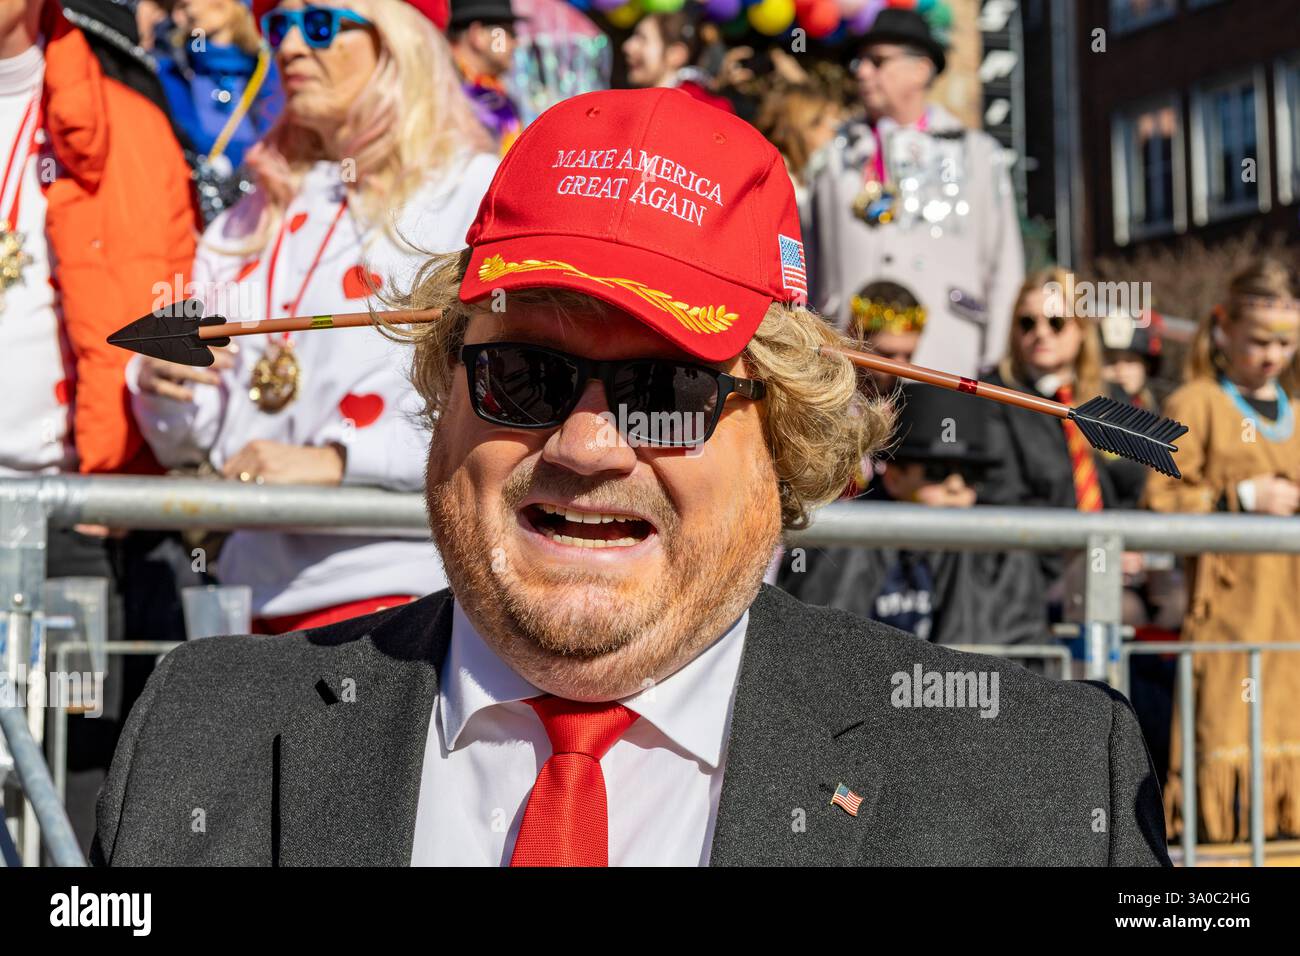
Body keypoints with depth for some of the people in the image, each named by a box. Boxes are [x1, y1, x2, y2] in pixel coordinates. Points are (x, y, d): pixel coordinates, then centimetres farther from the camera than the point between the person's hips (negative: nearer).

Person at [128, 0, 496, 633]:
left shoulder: (475, 193, 0)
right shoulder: (258, 216, 19)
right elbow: (188, 444, 20)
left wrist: (338, 458, -19)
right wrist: (159, 380, -2)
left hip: (400, 586, -5)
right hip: (259, 588, 5)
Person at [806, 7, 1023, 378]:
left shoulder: (978, 154, 12)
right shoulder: (835, 158, 15)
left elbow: (1004, 268, 9)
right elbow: (815, 270, 13)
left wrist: (996, 367, 2)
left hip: (947, 359, -1)